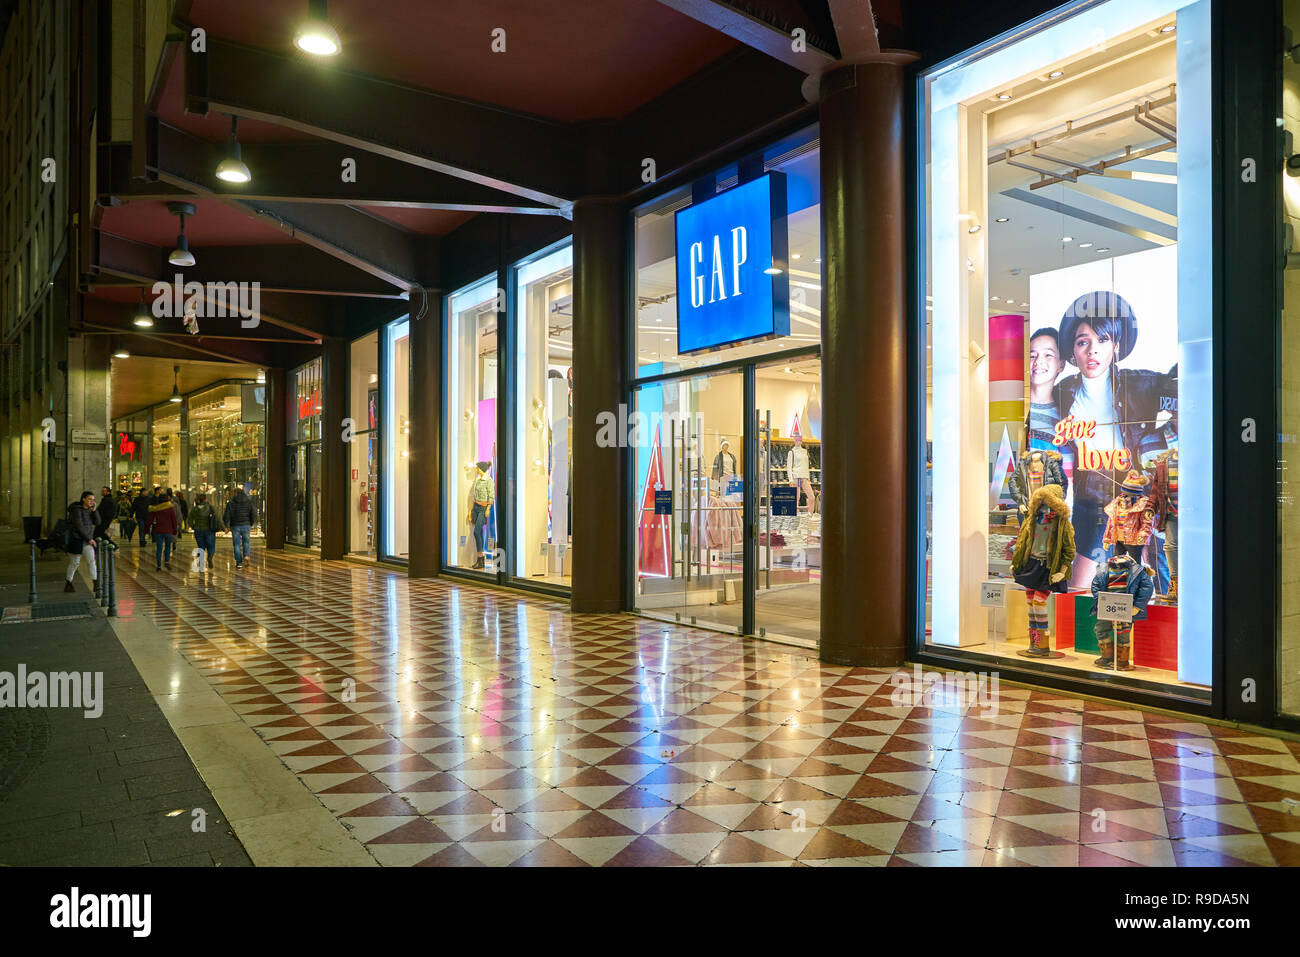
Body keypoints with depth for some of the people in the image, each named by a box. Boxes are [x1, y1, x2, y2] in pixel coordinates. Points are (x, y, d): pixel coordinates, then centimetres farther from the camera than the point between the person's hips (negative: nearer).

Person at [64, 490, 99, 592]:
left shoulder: (89, 510, 8)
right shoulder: (77, 510, -16)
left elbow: (97, 522, 0)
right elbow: (79, 527, -20)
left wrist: (94, 511, -13)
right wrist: (89, 539, -17)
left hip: (87, 540, 6)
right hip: (76, 539, -6)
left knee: (91, 560, -6)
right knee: (75, 563, 4)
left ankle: (96, 584, -9)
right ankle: (68, 584, 22)